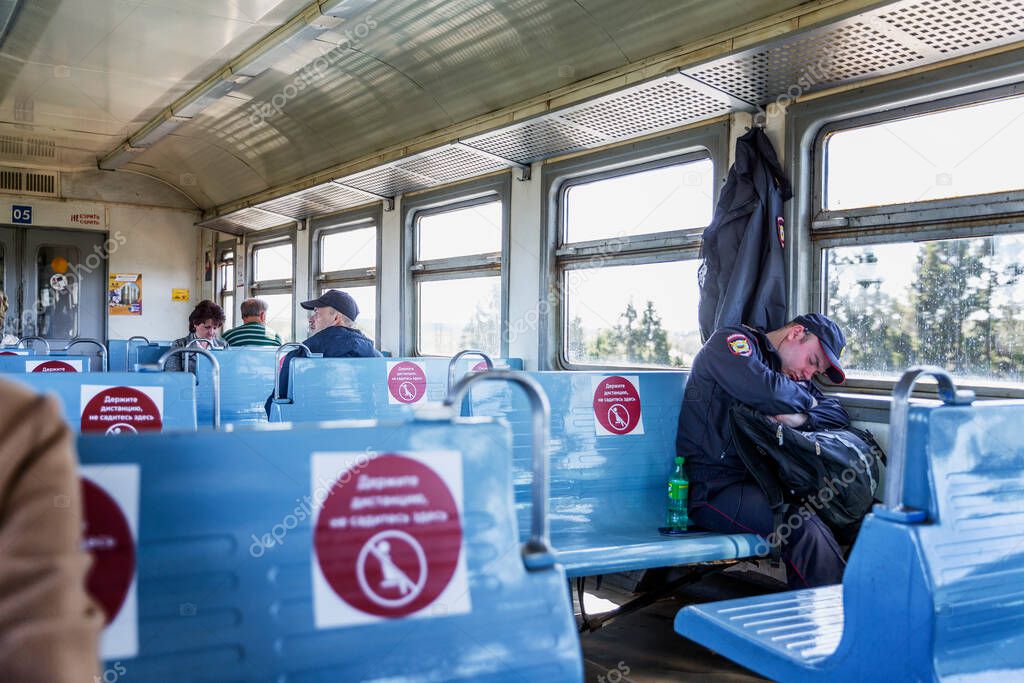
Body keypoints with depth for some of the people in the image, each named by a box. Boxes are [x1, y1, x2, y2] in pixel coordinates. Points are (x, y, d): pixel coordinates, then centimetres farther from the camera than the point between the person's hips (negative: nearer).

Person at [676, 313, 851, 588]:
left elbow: (839, 415, 13)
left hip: (755, 482, 8)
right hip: (711, 489, -8)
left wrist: (799, 417, -7)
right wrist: (806, 400, 0)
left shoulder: (793, 377, 24)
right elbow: (768, 392, -20)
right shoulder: (731, 341, -2)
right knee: (802, 524, -28)